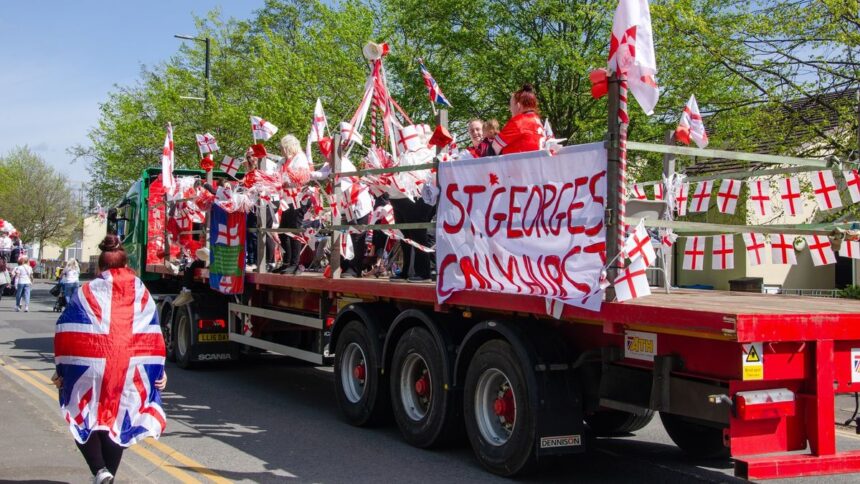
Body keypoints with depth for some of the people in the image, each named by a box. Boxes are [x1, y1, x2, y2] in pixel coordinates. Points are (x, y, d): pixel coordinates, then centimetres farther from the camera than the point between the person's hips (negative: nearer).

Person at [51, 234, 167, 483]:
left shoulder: (87, 293, 3)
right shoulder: (142, 294, 9)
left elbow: (66, 335, 0)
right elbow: (154, 338, 7)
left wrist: (61, 370, 8)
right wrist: (160, 370, 11)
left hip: (90, 369, -2)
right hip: (131, 374, 2)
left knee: (84, 421, 11)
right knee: (118, 423, 15)